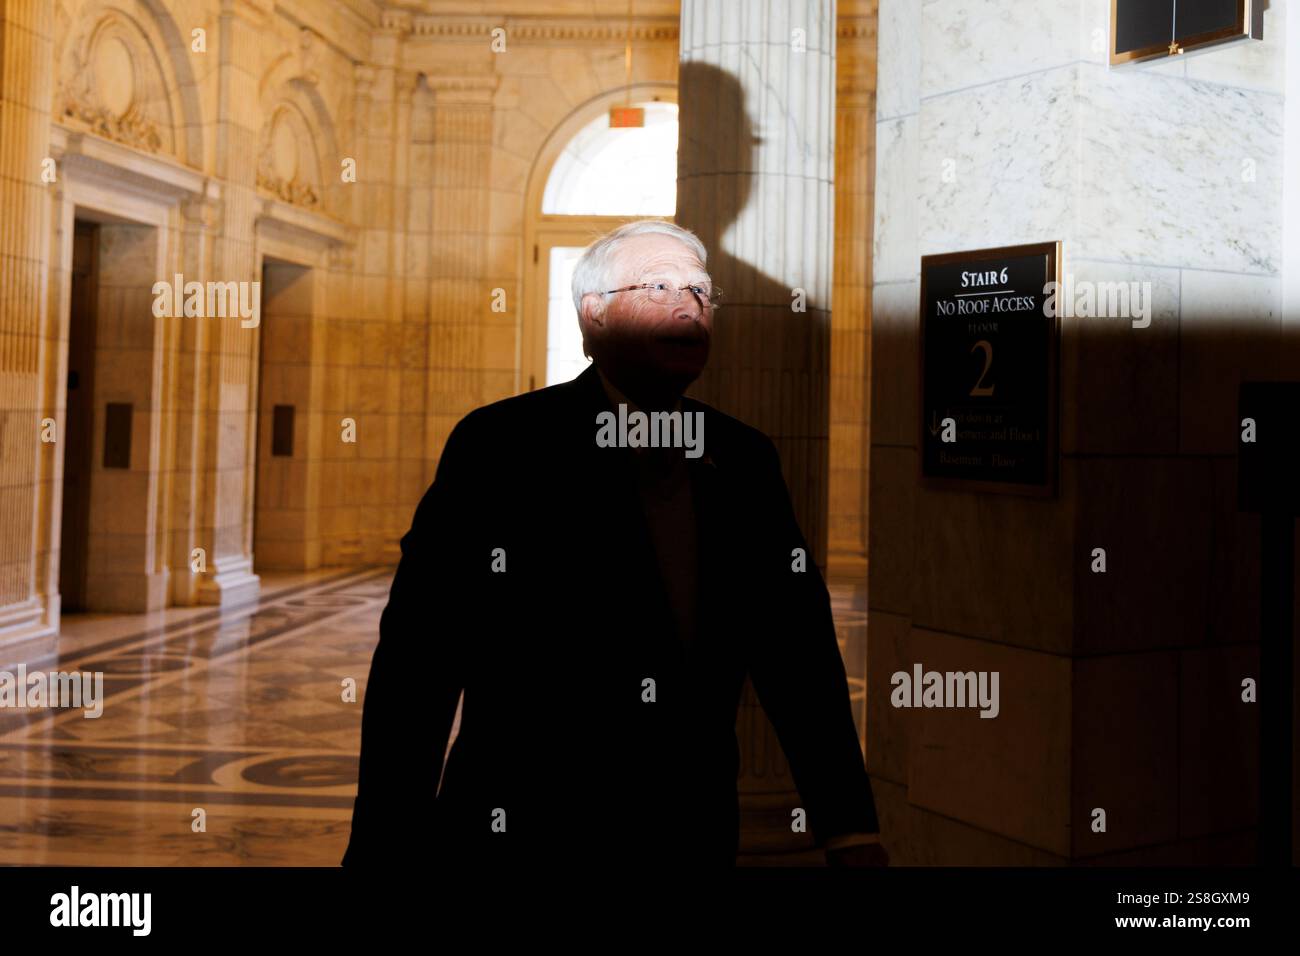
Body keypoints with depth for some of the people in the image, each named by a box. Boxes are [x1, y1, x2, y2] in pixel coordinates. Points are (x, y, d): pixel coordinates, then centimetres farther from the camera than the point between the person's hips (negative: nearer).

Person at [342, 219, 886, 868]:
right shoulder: (498, 445, -10)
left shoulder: (746, 461, 3)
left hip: (698, 839, 5)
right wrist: (384, 846, -17)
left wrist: (850, 832, -4)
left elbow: (796, 649, 1)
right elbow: (419, 656, -14)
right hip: (517, 838, -4)